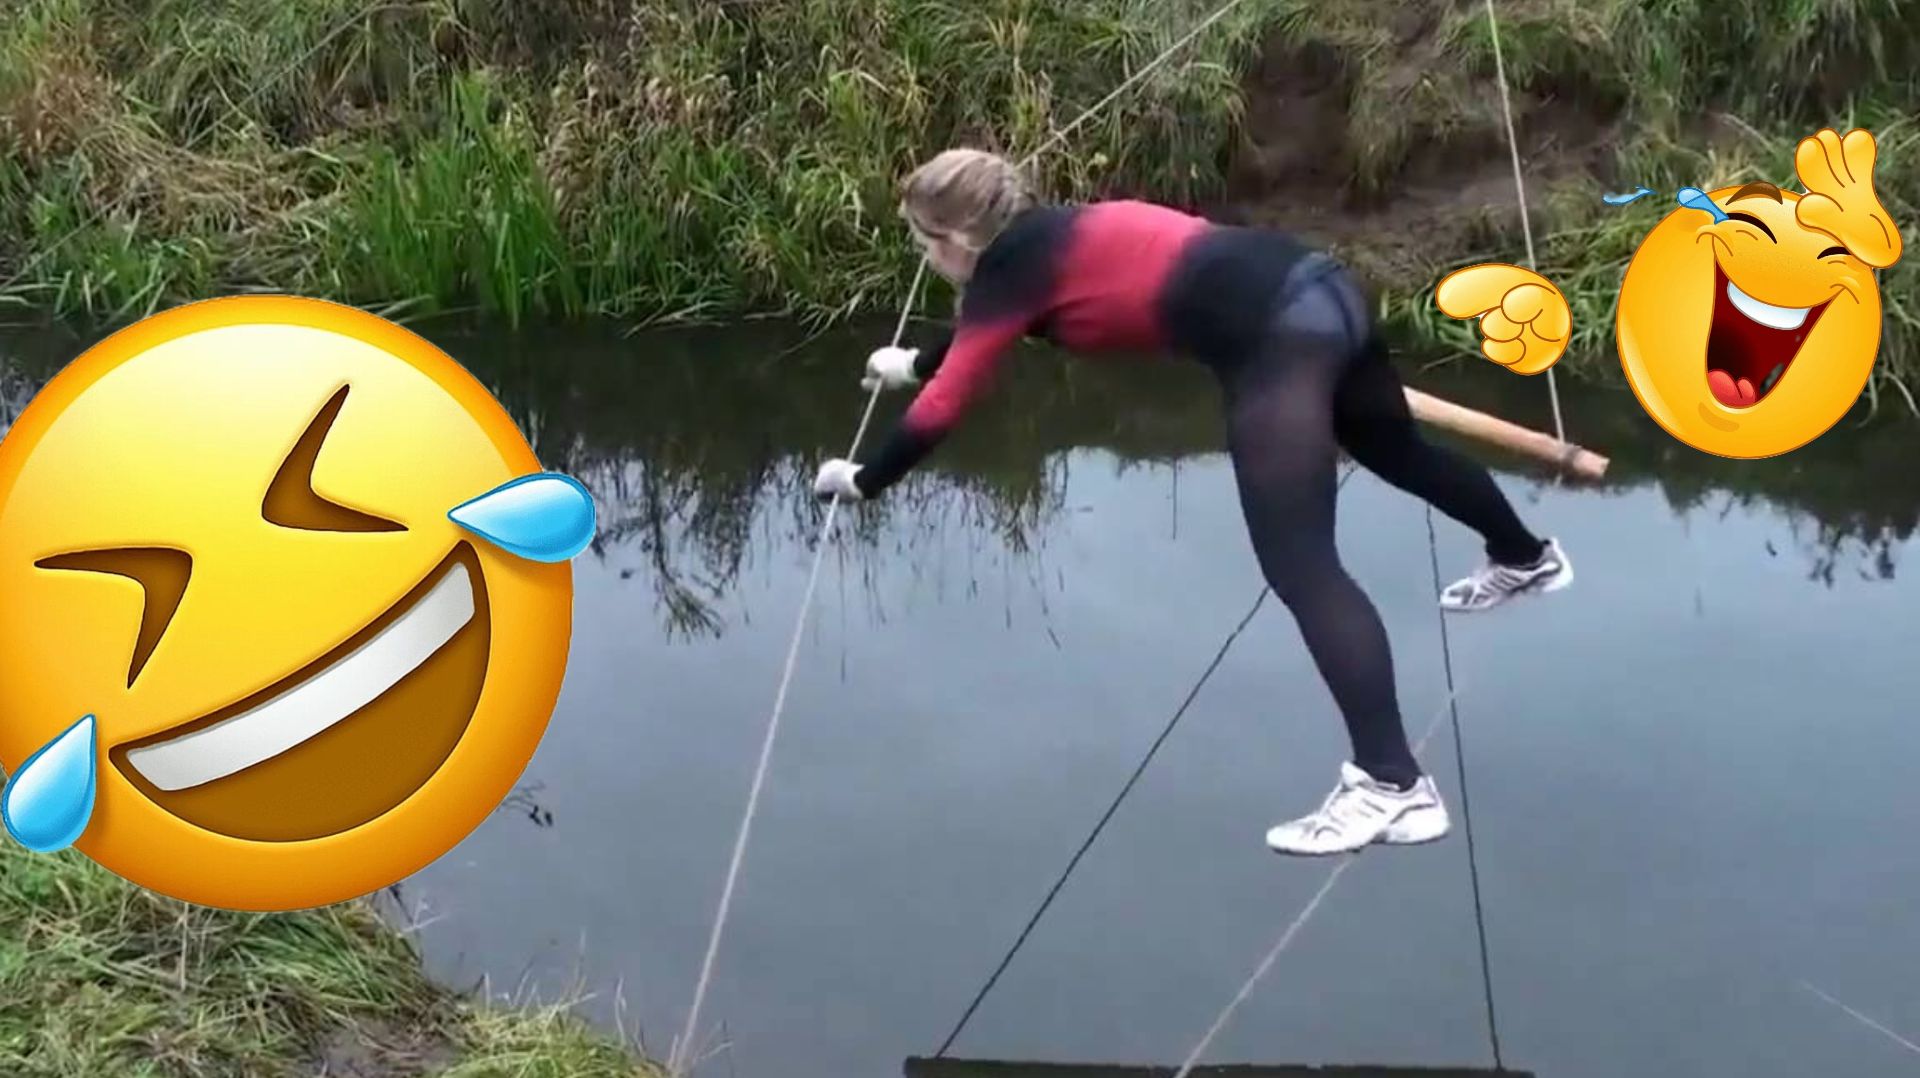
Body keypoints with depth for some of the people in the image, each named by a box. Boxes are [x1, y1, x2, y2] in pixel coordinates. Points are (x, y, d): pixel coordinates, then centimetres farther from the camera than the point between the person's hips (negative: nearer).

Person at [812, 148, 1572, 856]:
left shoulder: (1011, 272, -2)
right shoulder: (1044, 239, 22)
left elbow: (940, 411, -2)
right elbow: (983, 325, 44)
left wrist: (862, 481, 12)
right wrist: (917, 362, 59)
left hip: (1273, 341, -10)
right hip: (1317, 291, 10)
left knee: (1300, 569, -11)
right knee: (1394, 448, 34)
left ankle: (1393, 788, -17)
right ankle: (1529, 559, 61)